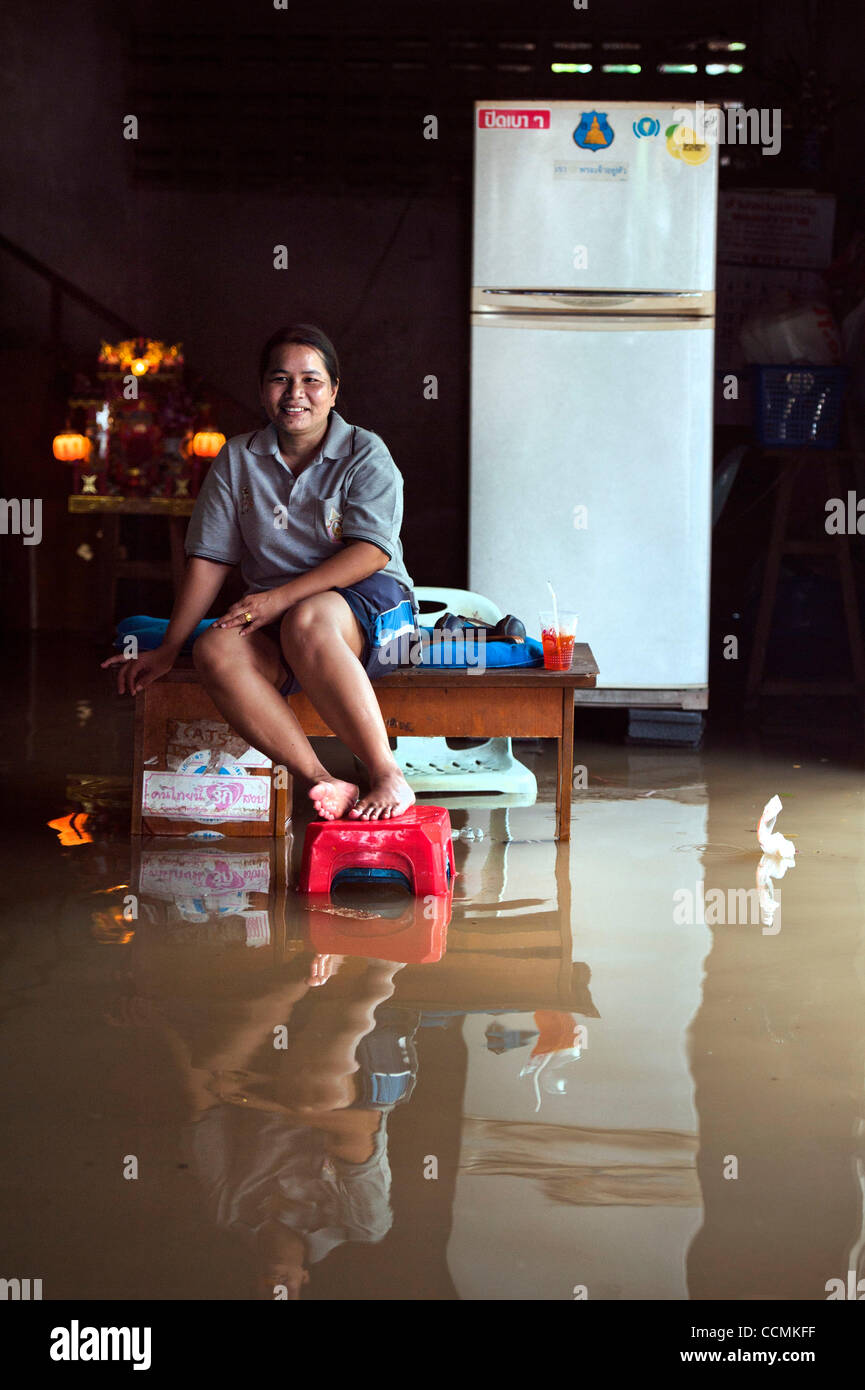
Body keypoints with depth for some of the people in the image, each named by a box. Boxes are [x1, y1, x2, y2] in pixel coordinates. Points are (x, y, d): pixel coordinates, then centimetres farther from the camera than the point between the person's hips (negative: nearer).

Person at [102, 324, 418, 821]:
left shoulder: (365, 454, 1)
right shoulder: (237, 460, 13)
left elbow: (371, 552, -12)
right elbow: (210, 558, 10)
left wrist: (282, 597, -21)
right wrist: (168, 650, 3)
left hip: (370, 601, -4)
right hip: (276, 620, 4)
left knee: (306, 623, -39)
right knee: (216, 651, -30)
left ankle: (389, 777, -32)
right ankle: (324, 783, -34)